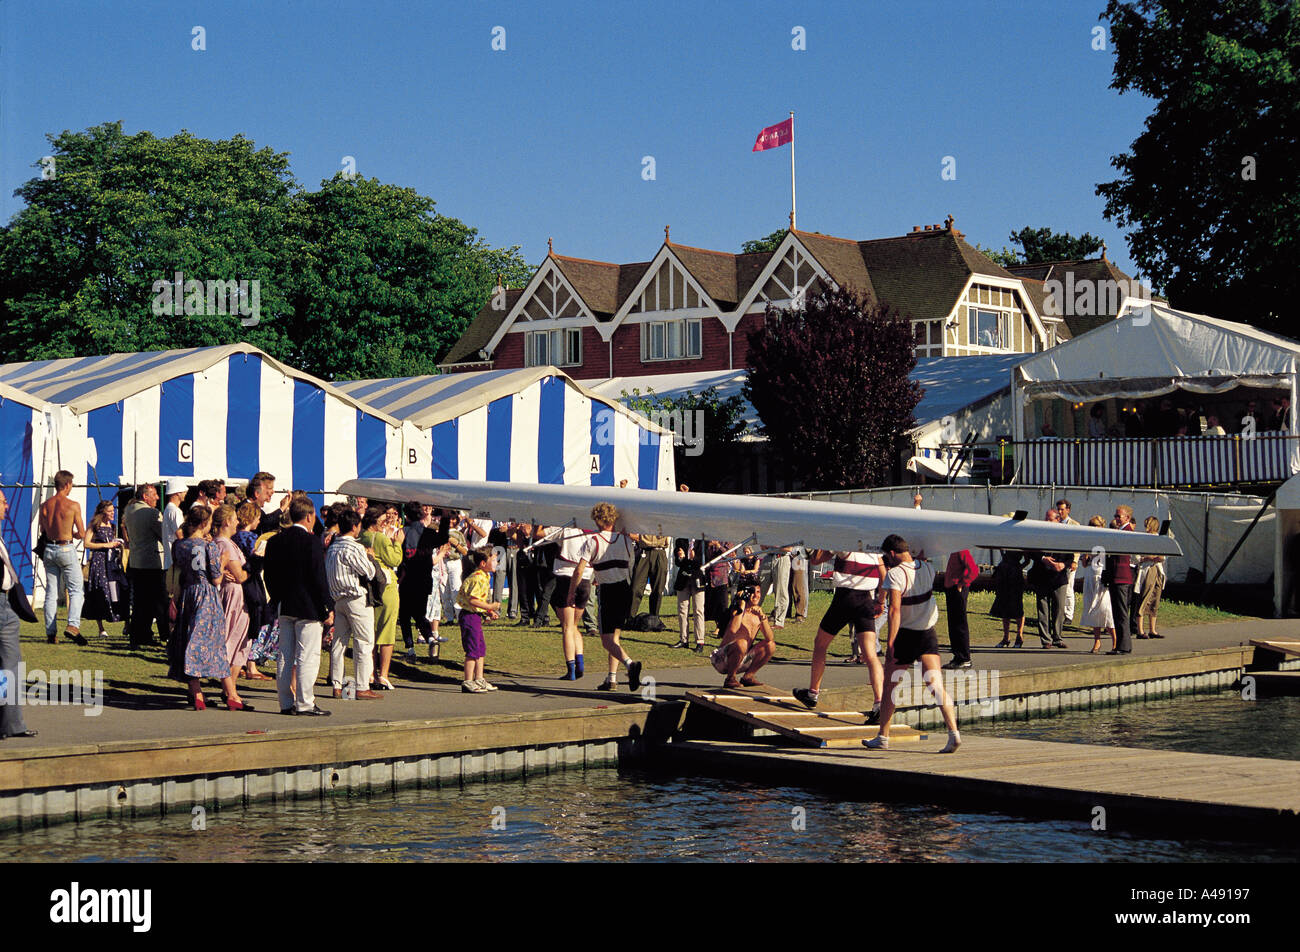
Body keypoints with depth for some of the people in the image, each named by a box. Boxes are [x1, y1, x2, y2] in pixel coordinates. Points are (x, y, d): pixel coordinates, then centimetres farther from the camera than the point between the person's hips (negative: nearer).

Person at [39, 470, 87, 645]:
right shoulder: (73, 505, -10)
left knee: (51, 592, 9)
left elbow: (43, 530, 12)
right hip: (67, 549, -5)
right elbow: (82, 534, -7)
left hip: (49, 549, 5)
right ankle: (73, 626, -18)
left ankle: (51, 632, 7)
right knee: (76, 591, 0)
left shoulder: (45, 505, 4)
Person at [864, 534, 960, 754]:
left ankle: (883, 737, 18)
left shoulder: (895, 574, -15)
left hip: (905, 635, -5)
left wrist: (890, 645, -26)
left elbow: (895, 609, -25)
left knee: (890, 686, 10)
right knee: (935, 685, -3)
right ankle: (953, 732, -20)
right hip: (928, 634, 5)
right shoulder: (928, 568, 4)